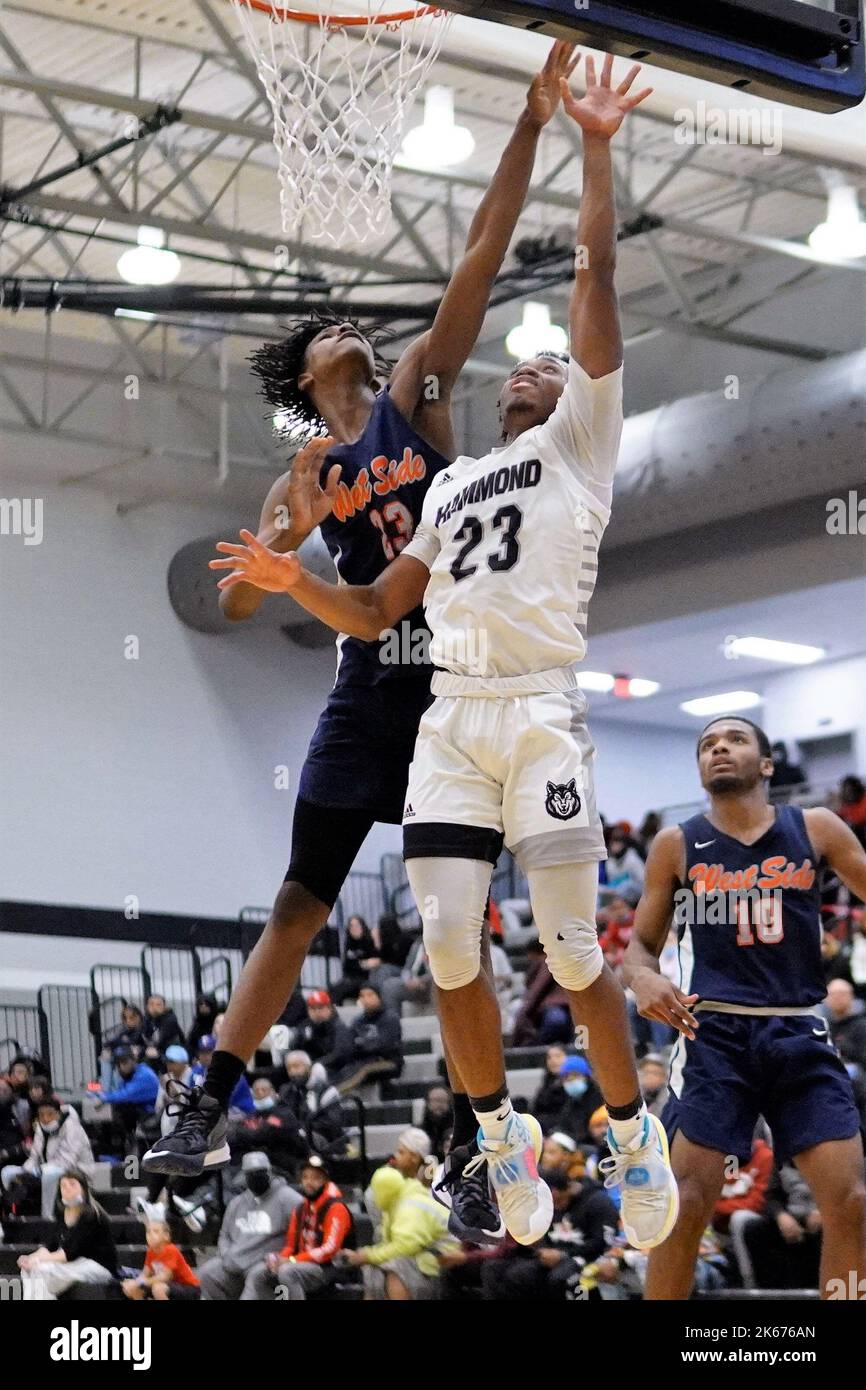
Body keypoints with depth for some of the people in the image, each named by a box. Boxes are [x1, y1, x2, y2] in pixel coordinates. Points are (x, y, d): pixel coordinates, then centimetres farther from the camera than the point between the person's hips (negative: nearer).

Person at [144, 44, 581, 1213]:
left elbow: (479, 263, -4)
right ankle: (213, 1107, 7)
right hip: (371, 689, 2)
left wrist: (531, 128, -12)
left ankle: (467, 1136, 8)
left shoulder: (416, 392, 6)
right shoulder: (307, 473, 10)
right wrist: (289, 538, -14)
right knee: (299, 905, 3)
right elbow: (236, 602, 5)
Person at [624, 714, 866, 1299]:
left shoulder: (815, 829, 6)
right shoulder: (677, 845, 6)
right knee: (690, 1201, -11)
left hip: (799, 1033, 1)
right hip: (714, 1033, -1)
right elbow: (640, 945, 12)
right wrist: (644, 978, -12)